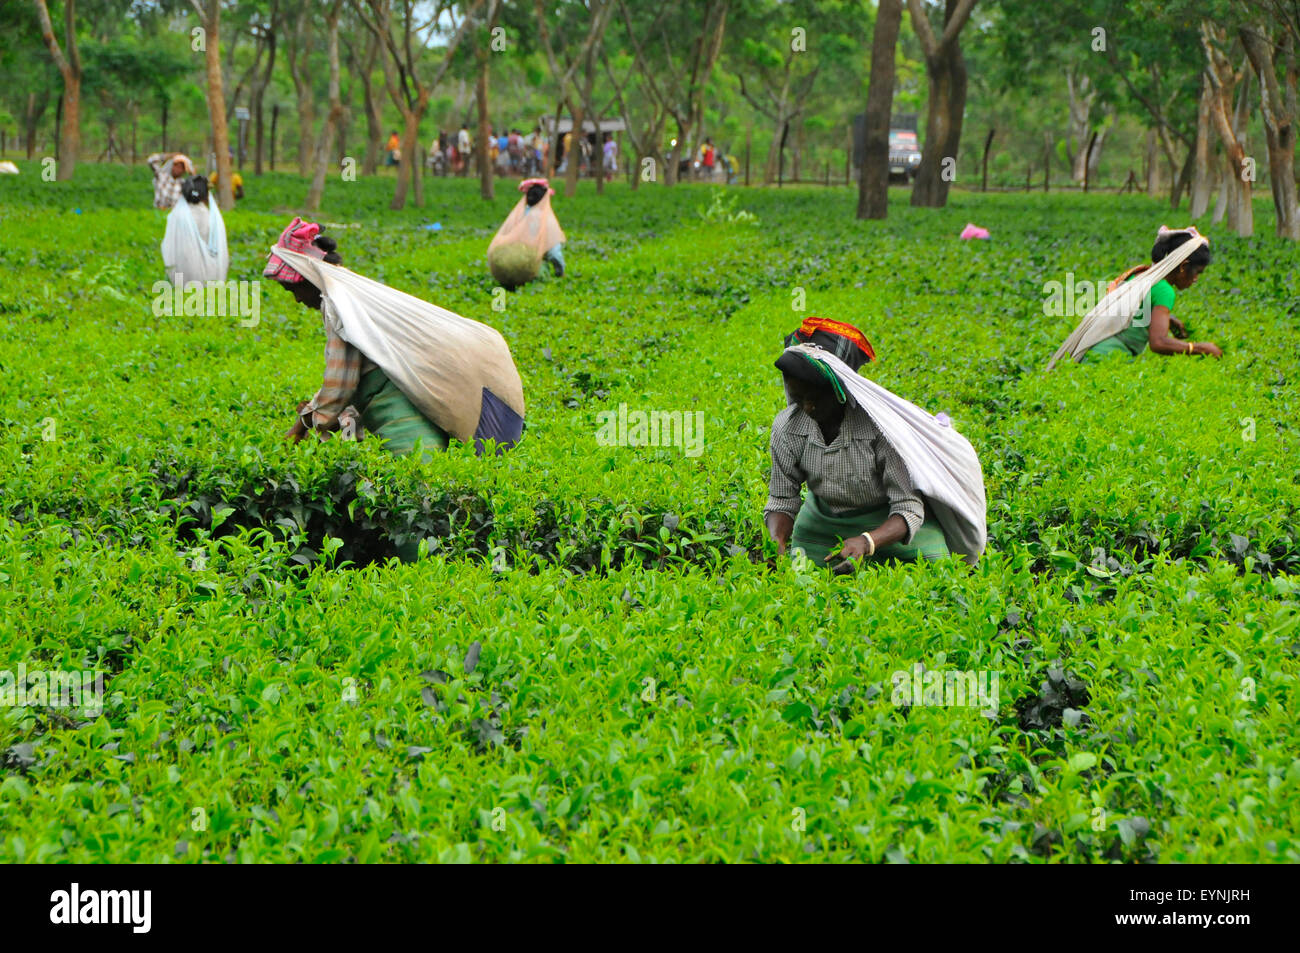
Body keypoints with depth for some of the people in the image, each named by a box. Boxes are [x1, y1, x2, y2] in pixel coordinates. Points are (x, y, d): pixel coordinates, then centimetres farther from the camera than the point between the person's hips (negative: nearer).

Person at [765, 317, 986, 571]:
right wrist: (779, 543, -30)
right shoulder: (787, 428, -15)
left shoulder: (881, 425, -28)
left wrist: (867, 541, -47)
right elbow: (781, 500, -8)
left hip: (889, 524, -3)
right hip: (823, 524, 3)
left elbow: (908, 509, -28)